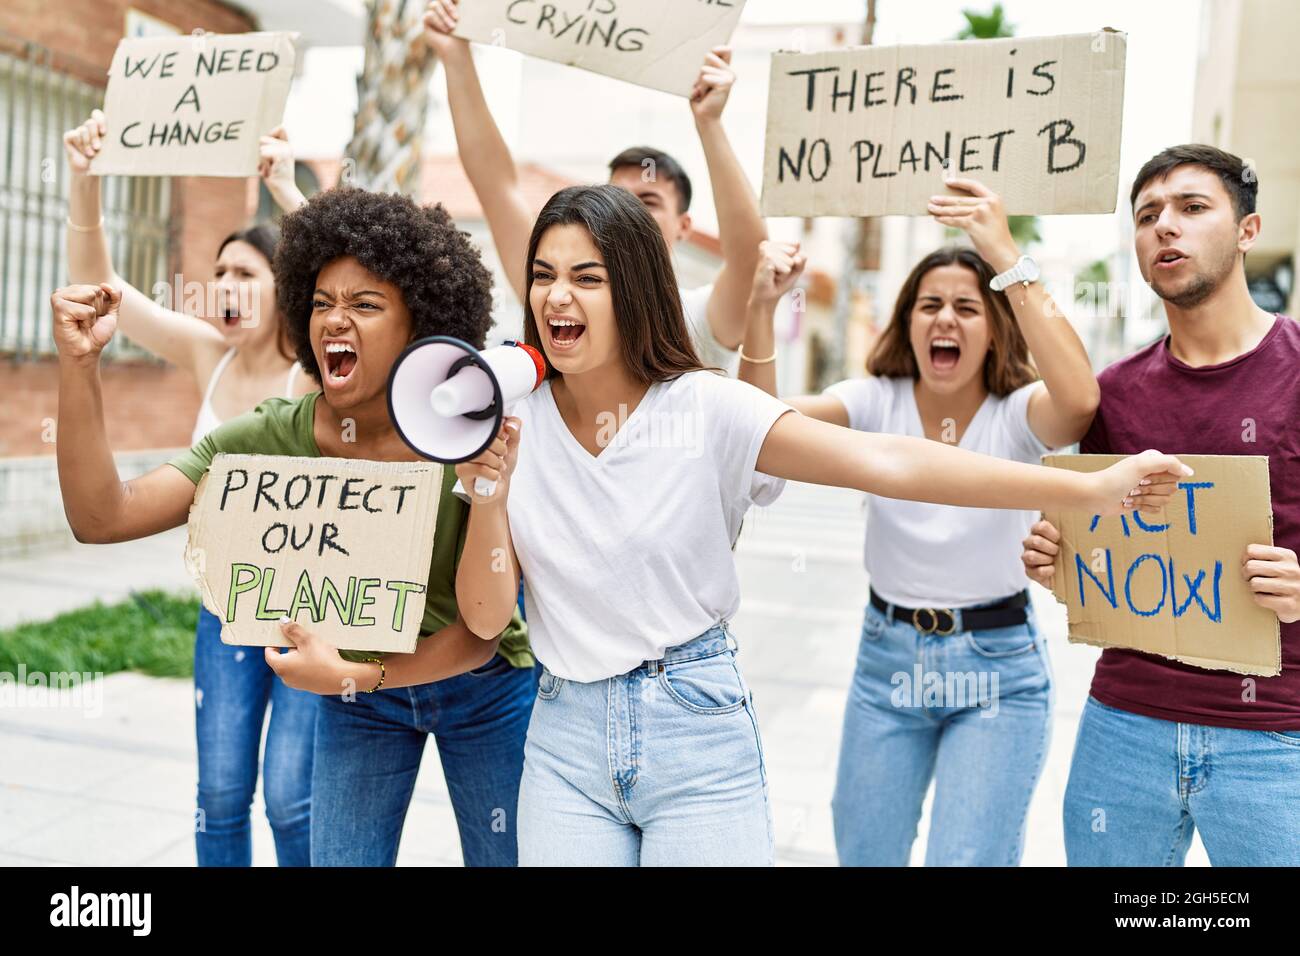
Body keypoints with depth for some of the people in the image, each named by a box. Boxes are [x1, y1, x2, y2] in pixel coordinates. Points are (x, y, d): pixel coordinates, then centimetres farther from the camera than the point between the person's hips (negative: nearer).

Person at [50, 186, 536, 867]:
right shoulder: (270, 439, -18)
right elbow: (101, 517, -24)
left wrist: (355, 676, -29)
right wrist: (80, 365, -33)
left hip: (484, 688, -1)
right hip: (353, 698, 2)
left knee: (503, 858, 14)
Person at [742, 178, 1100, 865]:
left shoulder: (1017, 415, -11)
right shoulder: (877, 403, -4)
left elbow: (1080, 400, -35)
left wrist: (1008, 260, -39)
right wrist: (759, 311, -35)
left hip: (997, 668, -3)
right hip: (887, 656, 3)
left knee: (966, 861, -2)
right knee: (863, 856, 15)